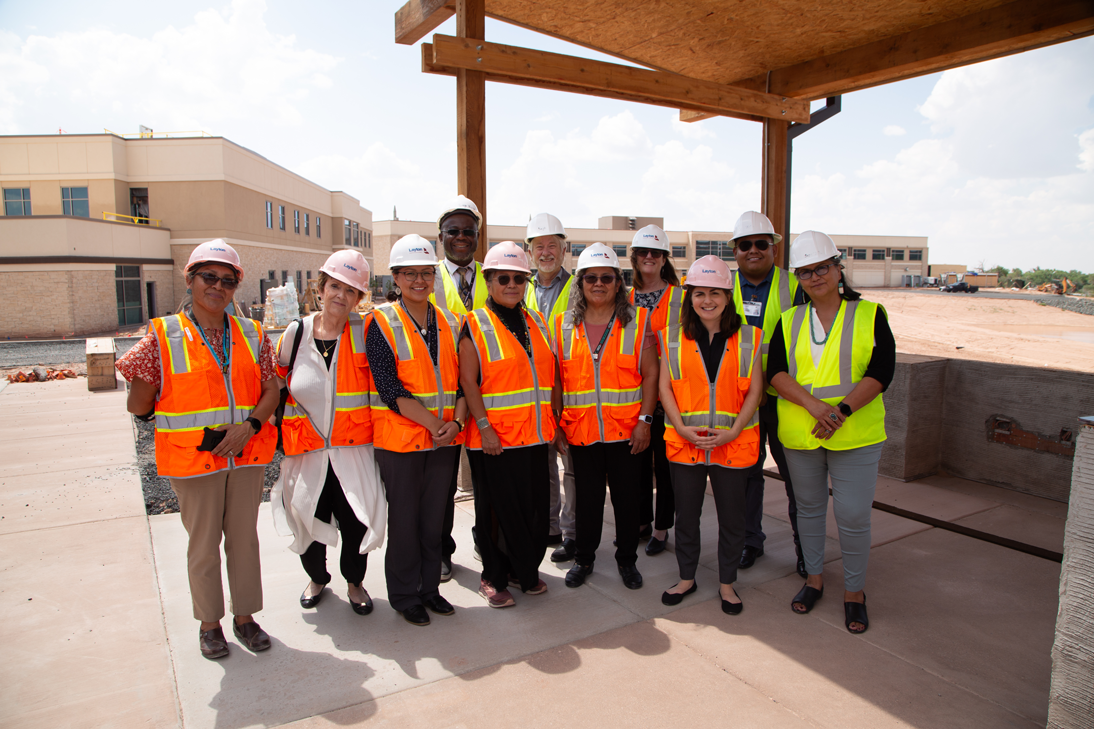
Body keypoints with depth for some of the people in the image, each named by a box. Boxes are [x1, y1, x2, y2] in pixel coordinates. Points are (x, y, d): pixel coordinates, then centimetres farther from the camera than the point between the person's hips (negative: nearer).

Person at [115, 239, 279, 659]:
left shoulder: (252, 335, 5)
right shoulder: (163, 337, -4)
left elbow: (272, 389, 2)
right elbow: (138, 404, -2)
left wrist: (250, 425, -13)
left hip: (248, 455, 3)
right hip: (193, 460, -2)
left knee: (245, 537, 13)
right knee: (203, 543, 10)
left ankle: (245, 615, 30)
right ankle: (209, 622, 29)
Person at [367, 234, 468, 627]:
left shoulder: (450, 323, 8)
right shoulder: (382, 322, -7)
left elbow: (463, 380, 5)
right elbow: (389, 388, -15)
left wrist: (455, 422, -12)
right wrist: (433, 423, -18)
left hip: (445, 438, 4)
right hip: (400, 437, -4)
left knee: (434, 517, 14)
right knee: (404, 520, 7)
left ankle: (429, 587, 31)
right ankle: (405, 595, 25)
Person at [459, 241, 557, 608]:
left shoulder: (536, 323, 13)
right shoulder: (475, 325, -5)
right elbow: (468, 381, -10)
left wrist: (554, 422, 11)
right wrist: (483, 426, -17)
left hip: (535, 436, 6)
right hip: (494, 439, -5)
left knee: (535, 506, 12)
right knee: (498, 509, 5)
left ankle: (525, 570, 31)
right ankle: (494, 578, 23)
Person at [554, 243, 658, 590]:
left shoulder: (637, 321, 0)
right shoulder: (564, 324, 4)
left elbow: (650, 372, -1)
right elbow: (556, 378, 6)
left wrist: (645, 419, -8)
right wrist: (556, 423, 1)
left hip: (626, 429, -1)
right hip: (580, 429, 1)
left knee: (626, 496, 9)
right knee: (587, 497, 12)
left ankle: (627, 558, 29)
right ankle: (583, 558, 30)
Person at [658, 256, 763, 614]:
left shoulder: (749, 338, 1)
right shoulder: (673, 337, 3)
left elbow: (754, 391, -1)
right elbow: (665, 387, 1)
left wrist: (733, 430, -12)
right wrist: (681, 427, -12)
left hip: (733, 444, 0)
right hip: (685, 442, 1)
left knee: (732, 517, 10)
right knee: (686, 515, 13)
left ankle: (727, 583, 29)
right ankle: (686, 577, 32)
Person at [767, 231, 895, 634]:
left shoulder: (870, 314, -1)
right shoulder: (789, 321, 6)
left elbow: (881, 372, -9)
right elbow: (776, 372, -5)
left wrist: (841, 410, -20)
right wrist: (813, 405, -20)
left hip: (856, 435, -3)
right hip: (799, 434, 3)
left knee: (853, 515, 0)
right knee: (809, 507, 15)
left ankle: (854, 590, 21)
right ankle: (814, 577, 34)